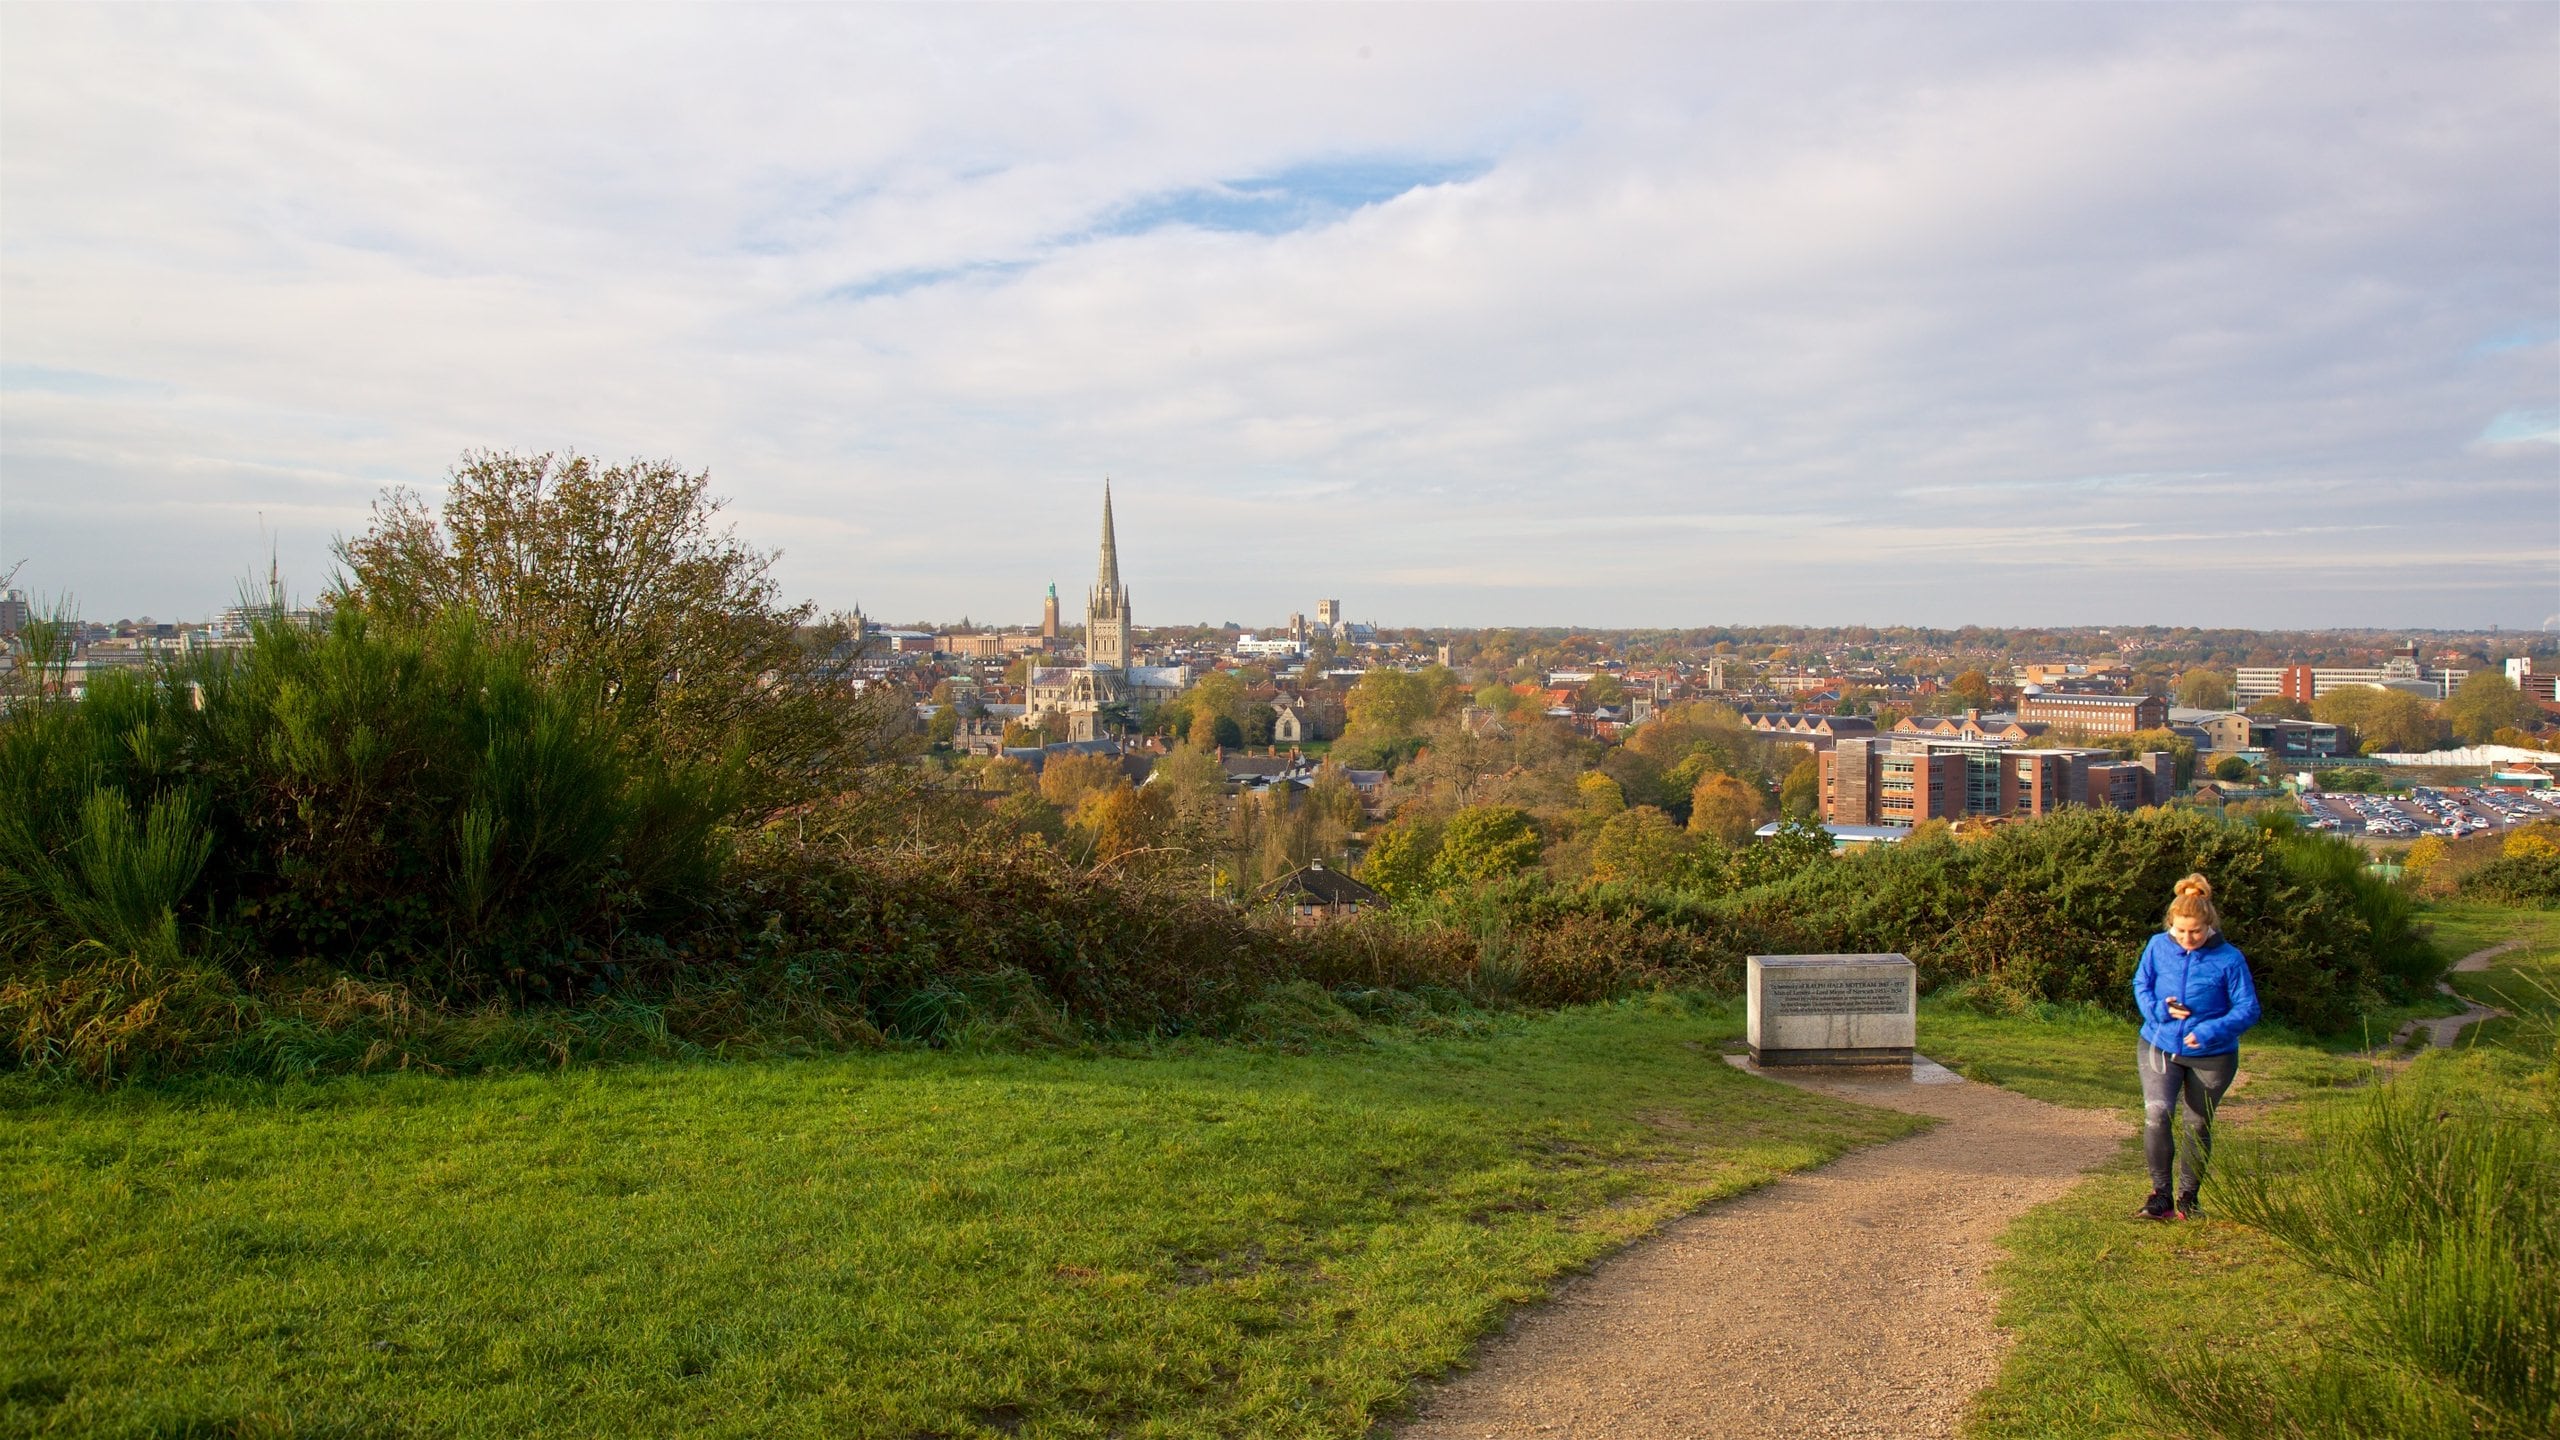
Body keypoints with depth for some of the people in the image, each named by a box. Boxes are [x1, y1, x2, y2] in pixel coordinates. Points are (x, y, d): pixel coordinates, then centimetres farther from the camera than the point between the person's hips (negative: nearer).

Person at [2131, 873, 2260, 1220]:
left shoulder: (2229, 959, -15)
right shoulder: (2158, 946, -7)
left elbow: (2248, 1009, -11)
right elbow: (2141, 985, 5)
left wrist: (2212, 1031, -26)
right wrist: (2158, 1009, -16)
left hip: (2211, 1056, -1)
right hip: (2159, 1047, 1)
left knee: (2198, 1126, 13)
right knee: (2156, 1113, -19)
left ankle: (2187, 1198, 31)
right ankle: (2160, 1194, -7)